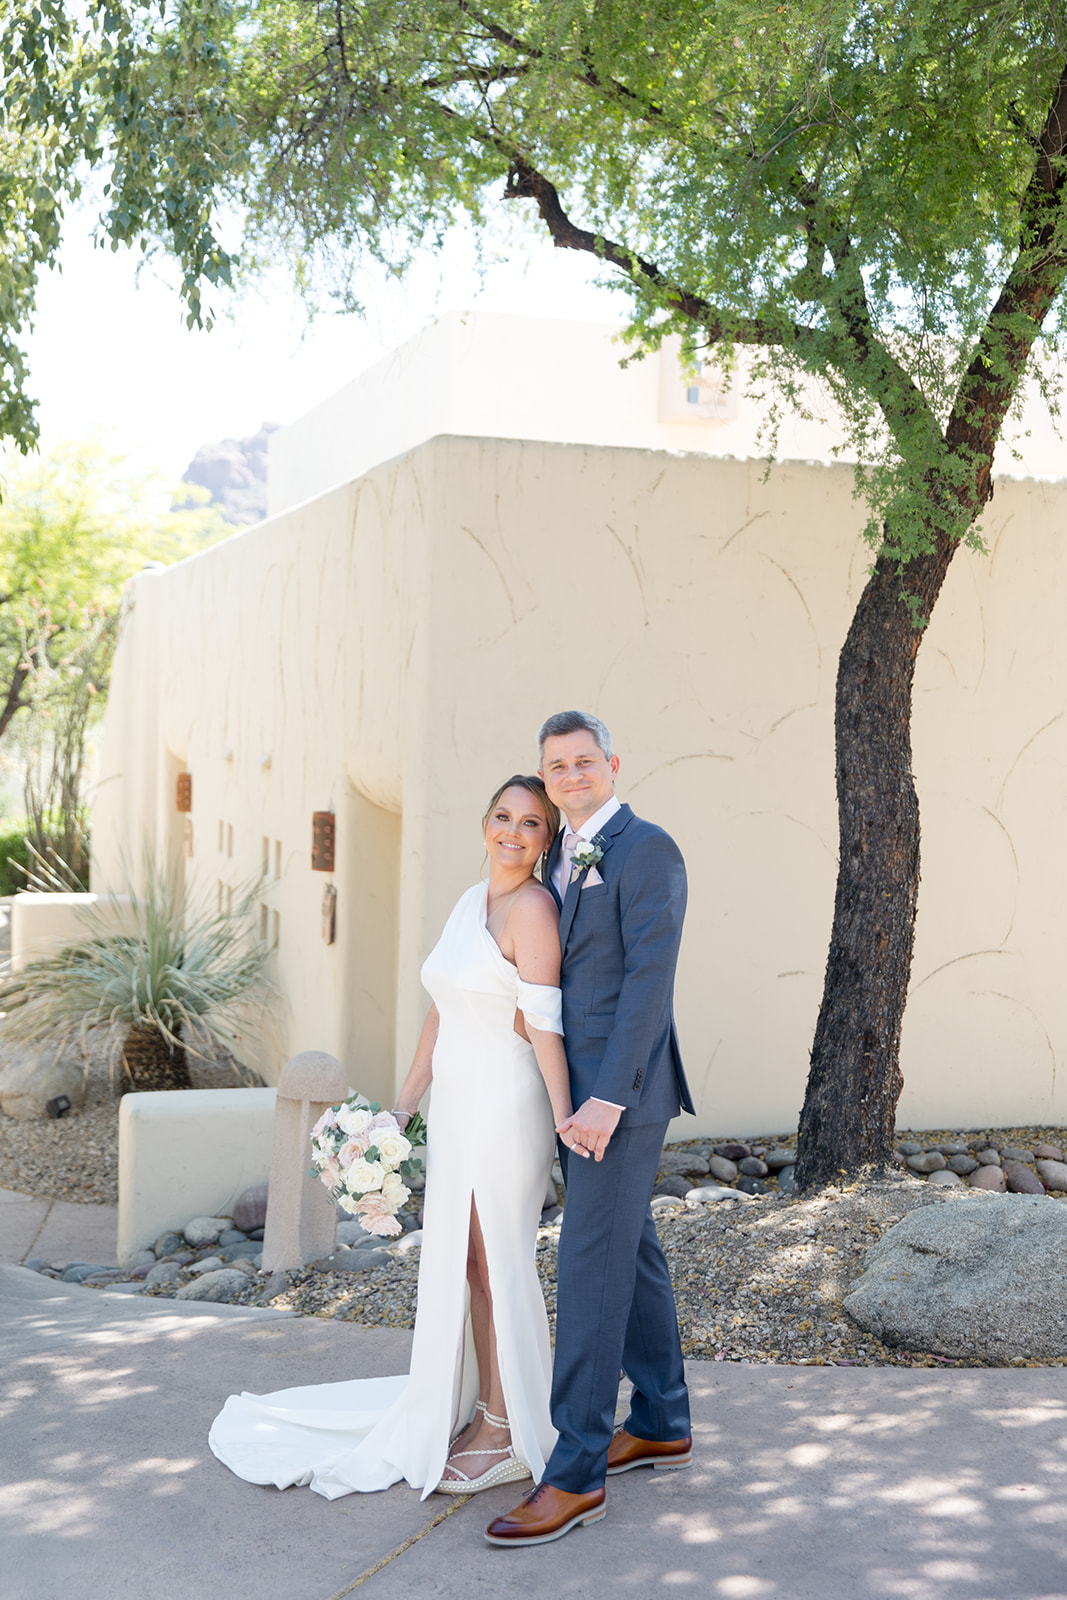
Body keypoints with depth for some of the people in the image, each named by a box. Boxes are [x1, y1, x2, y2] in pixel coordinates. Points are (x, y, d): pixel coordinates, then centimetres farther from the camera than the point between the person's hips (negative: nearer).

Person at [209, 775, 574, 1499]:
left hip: (506, 1109, -8)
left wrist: (564, 1121, -24)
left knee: (498, 1267, 0)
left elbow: (545, 1024, -19)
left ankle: (505, 1435, 12)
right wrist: (403, 1107, 17)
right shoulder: (471, 901, 12)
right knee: (466, 1265, 13)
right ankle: (480, 1407, 25)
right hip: (457, 1108, 8)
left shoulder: (533, 907, -14)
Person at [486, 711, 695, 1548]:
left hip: (622, 1087, -9)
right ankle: (661, 1424, 28)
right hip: (574, 1089, 9)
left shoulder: (649, 850, -13)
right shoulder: (562, 857, 14)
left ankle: (576, 1474, -5)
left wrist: (607, 1098, -24)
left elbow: (650, 978, -19)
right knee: (631, 1251, 16)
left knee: (592, 1265, -9)